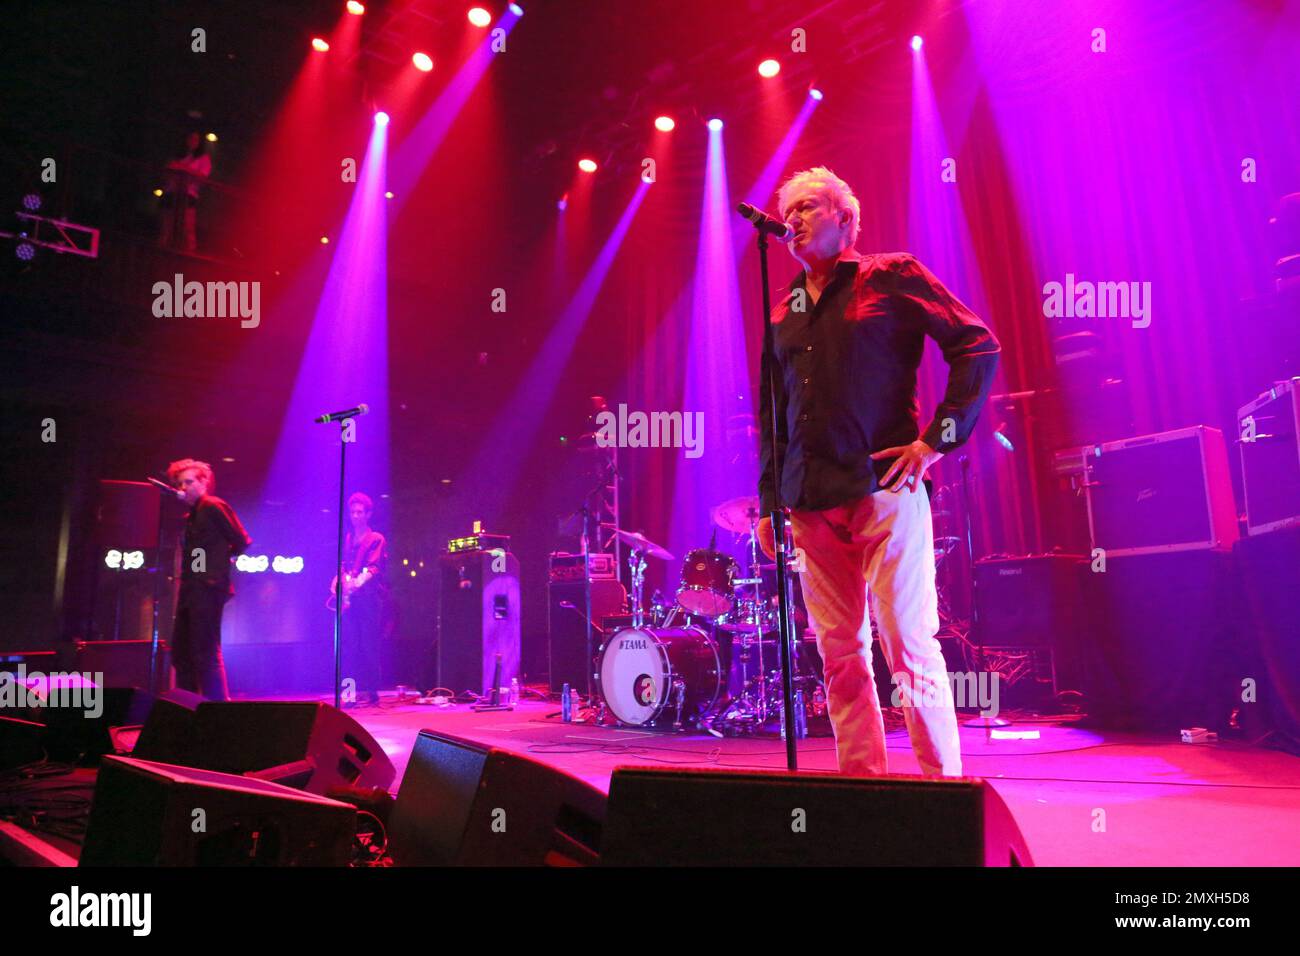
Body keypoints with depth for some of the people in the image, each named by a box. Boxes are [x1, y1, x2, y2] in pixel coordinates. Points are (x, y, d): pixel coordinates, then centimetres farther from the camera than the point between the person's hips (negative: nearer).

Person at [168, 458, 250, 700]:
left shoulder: (213, 506, -5)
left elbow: (242, 542, -7)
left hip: (208, 589, -10)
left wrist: (219, 558, 5)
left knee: (206, 654, -11)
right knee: (181, 653, 12)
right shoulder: (192, 515, 21)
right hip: (191, 590, 10)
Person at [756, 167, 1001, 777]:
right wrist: (769, 502, 15)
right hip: (812, 503, 5)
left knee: (910, 646, -4)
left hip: (883, 489, -5)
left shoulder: (892, 278, 5)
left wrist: (939, 438, -9)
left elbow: (978, 346, 0)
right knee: (841, 657, 8)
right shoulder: (784, 314, 20)